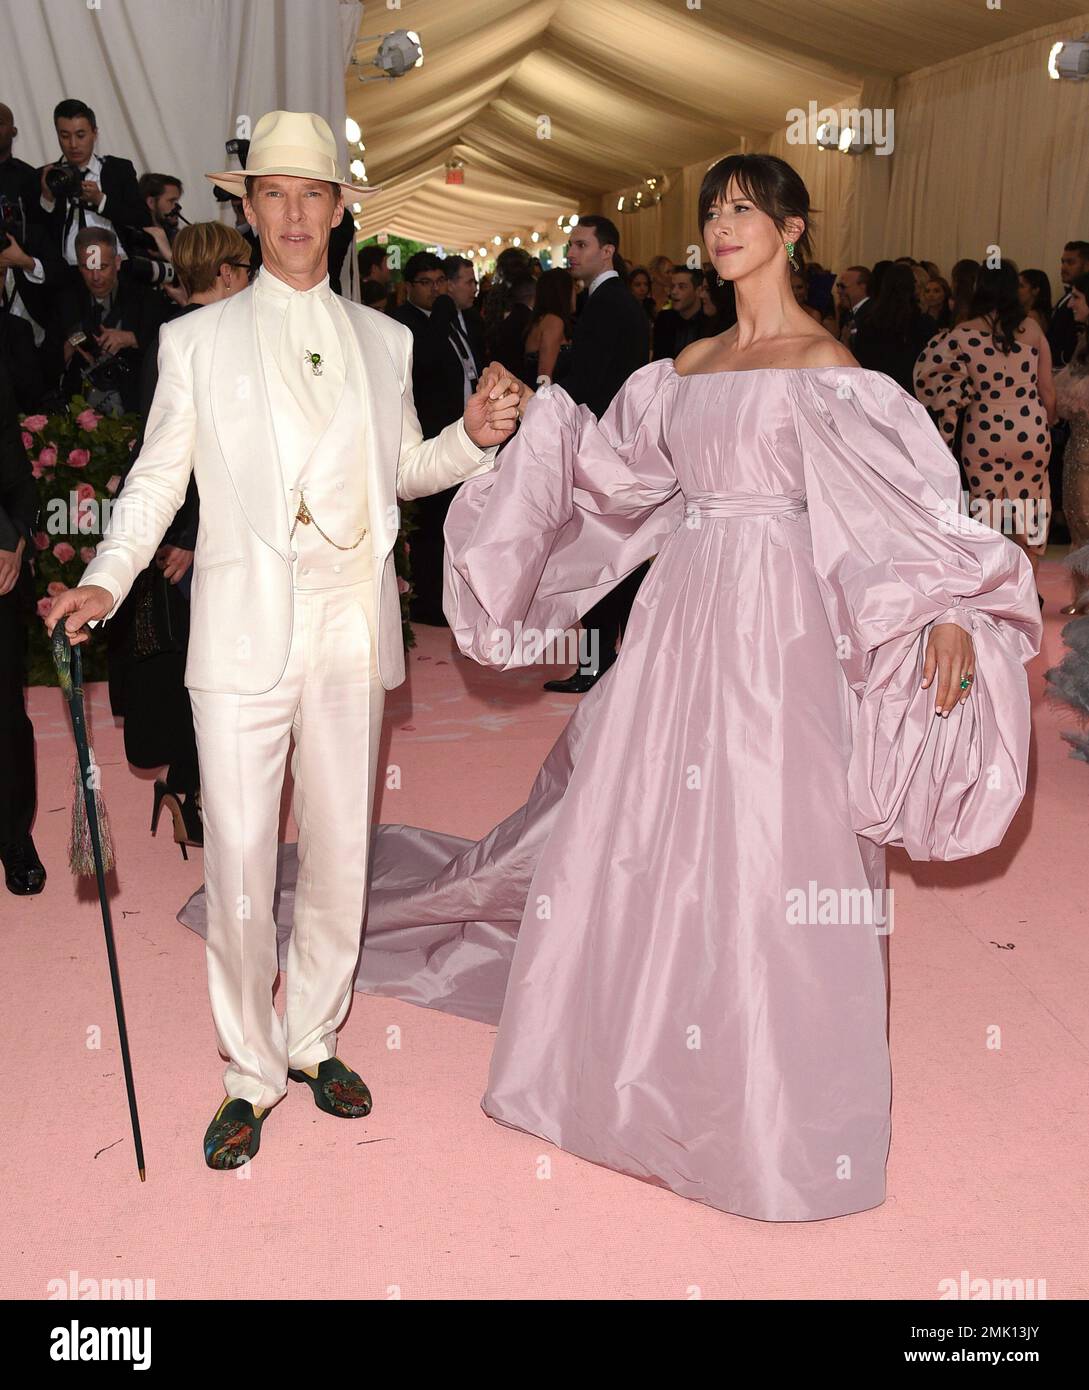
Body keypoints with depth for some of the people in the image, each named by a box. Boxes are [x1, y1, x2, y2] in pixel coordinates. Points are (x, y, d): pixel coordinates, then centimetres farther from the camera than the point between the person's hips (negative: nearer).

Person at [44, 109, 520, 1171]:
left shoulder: (384, 340, 13)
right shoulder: (198, 340, 5)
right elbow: (158, 476, 6)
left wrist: (475, 437, 1)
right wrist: (104, 581, -8)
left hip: (354, 633, 3)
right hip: (244, 634, -2)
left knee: (342, 853, 10)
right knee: (239, 863, -1)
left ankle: (314, 1038, 30)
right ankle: (251, 1073, 17)